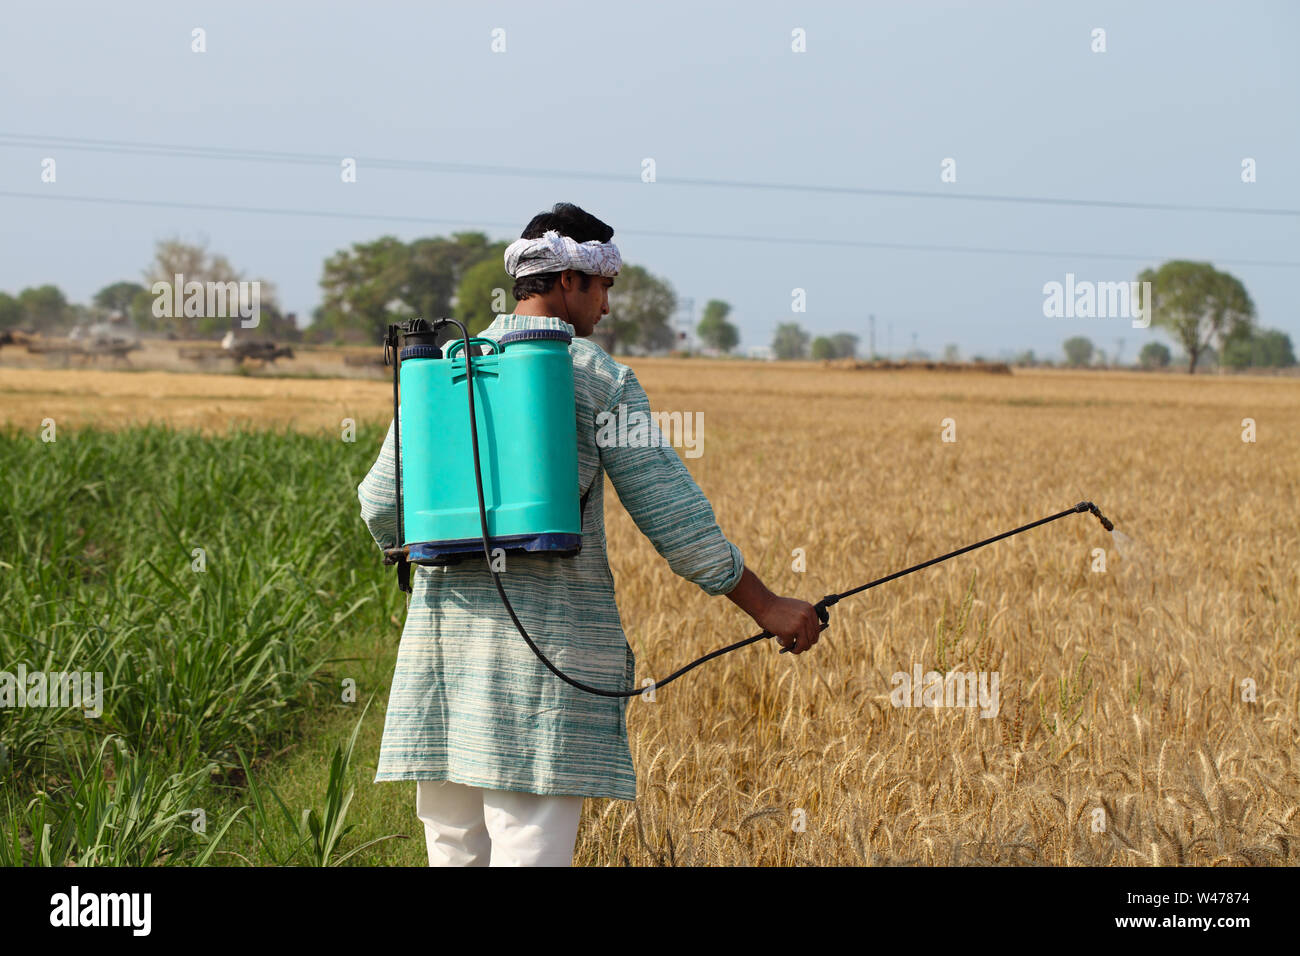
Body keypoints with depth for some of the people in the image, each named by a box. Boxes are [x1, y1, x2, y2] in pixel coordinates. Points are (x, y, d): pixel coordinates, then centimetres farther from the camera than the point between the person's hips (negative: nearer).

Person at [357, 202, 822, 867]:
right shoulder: (601, 378, -3)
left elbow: (382, 505, 10)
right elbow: (670, 514, -6)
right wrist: (765, 607, 2)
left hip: (447, 630, 5)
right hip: (553, 631, -5)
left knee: (455, 848, 9)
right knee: (531, 845, -6)